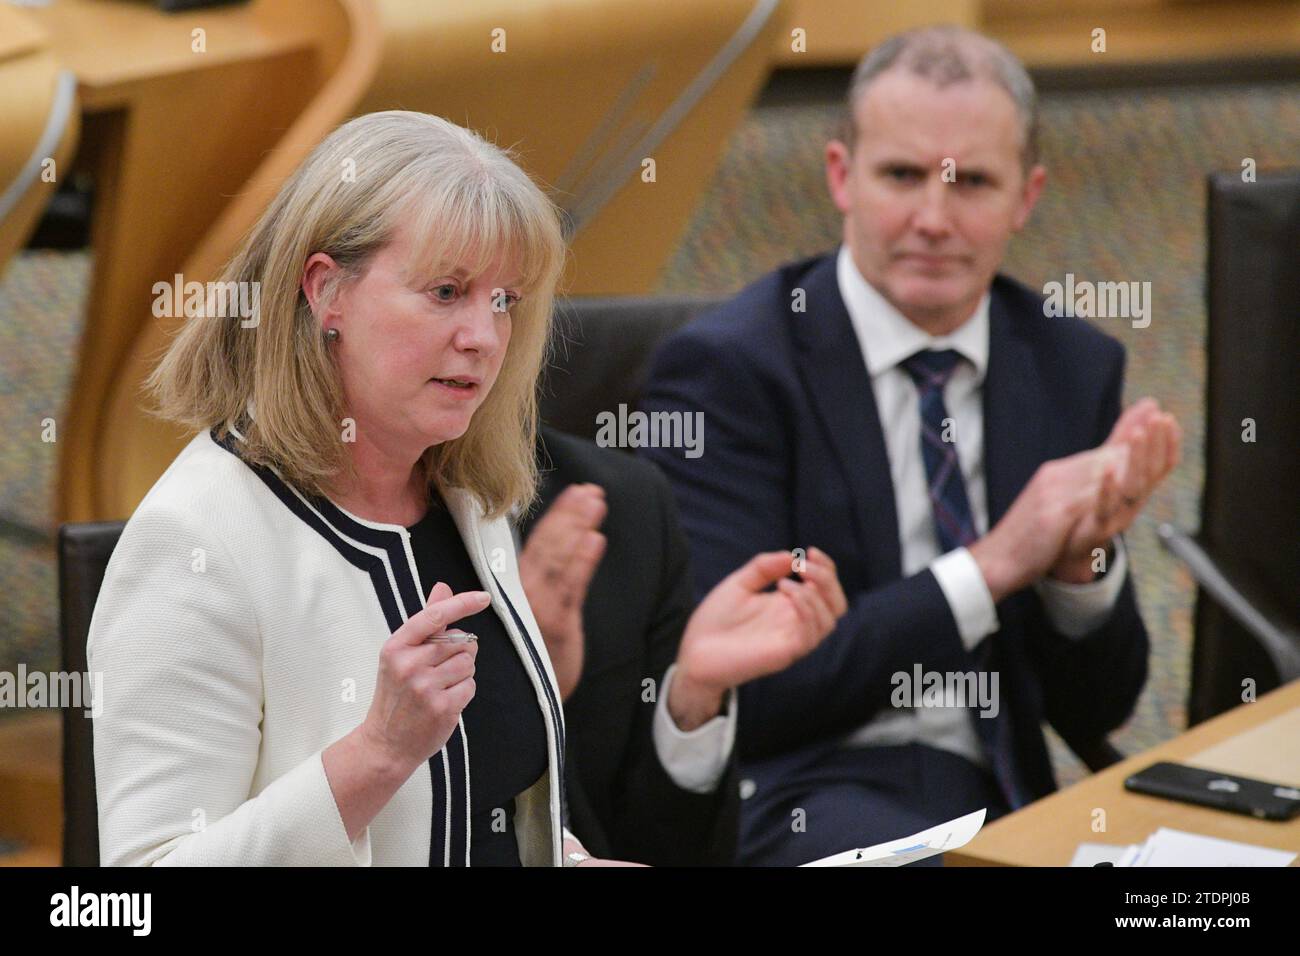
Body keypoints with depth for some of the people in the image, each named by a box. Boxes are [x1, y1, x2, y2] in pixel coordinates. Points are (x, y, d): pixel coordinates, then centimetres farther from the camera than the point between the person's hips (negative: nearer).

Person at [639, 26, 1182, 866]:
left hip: (1002, 797, 7)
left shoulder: (1075, 368, 9)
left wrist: (1085, 559, -12)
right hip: (790, 799, -7)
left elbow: (1093, 715, 10)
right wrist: (993, 565, -18)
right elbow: (731, 692, -15)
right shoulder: (726, 370, -7)